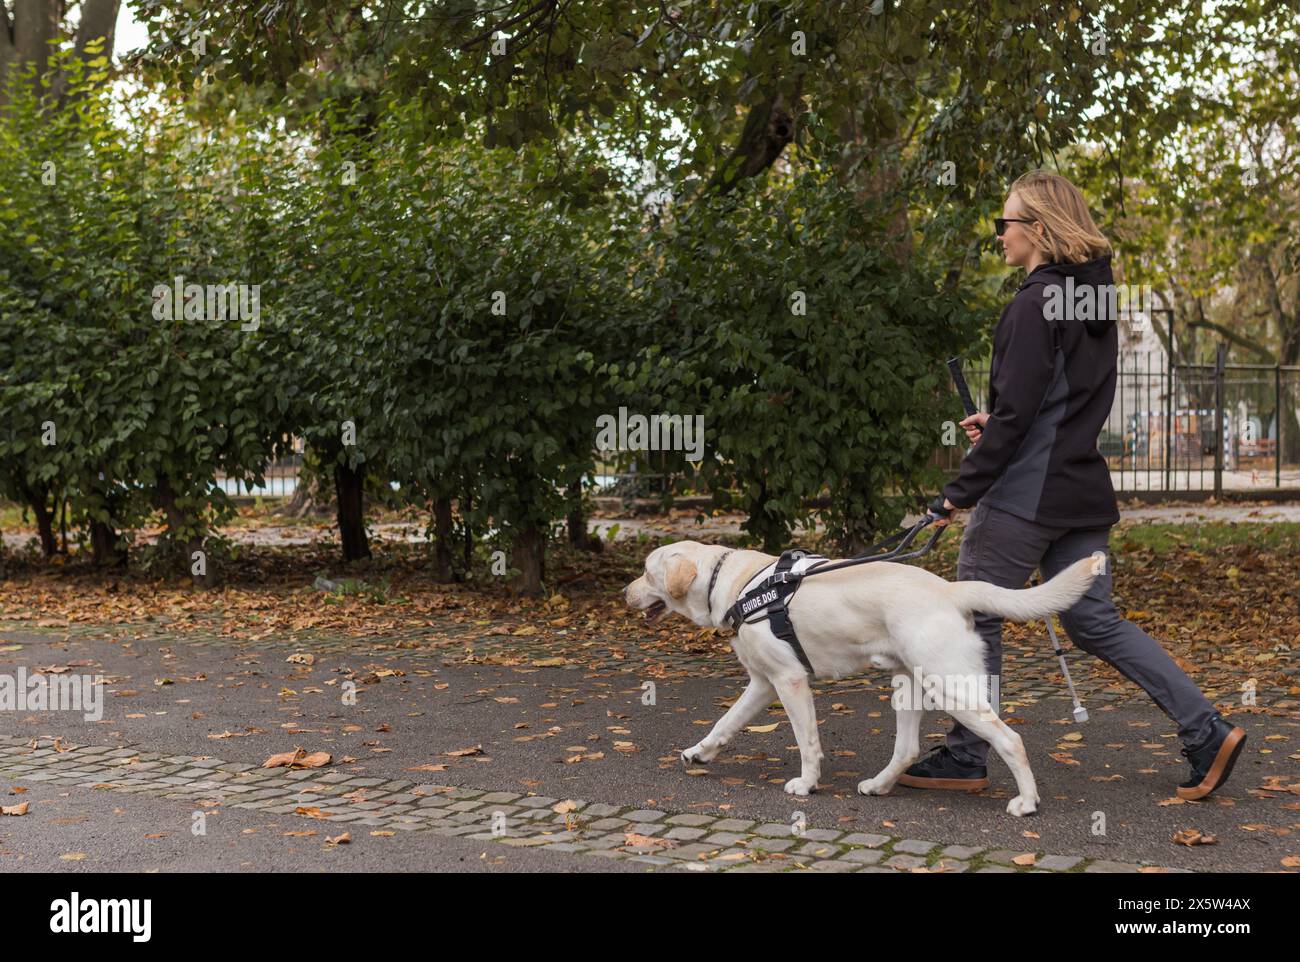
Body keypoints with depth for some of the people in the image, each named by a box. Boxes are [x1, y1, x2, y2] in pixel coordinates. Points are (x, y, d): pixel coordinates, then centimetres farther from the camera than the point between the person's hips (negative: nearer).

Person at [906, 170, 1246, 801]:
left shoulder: (1035, 305, -15)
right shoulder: (1095, 300, 13)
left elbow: (1015, 413, -19)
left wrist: (961, 491, -15)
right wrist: (995, 423, 16)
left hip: (1024, 495, -9)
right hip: (1083, 493, 9)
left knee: (975, 618, 4)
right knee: (1094, 623, 12)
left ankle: (964, 758, 12)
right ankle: (1207, 732, 7)